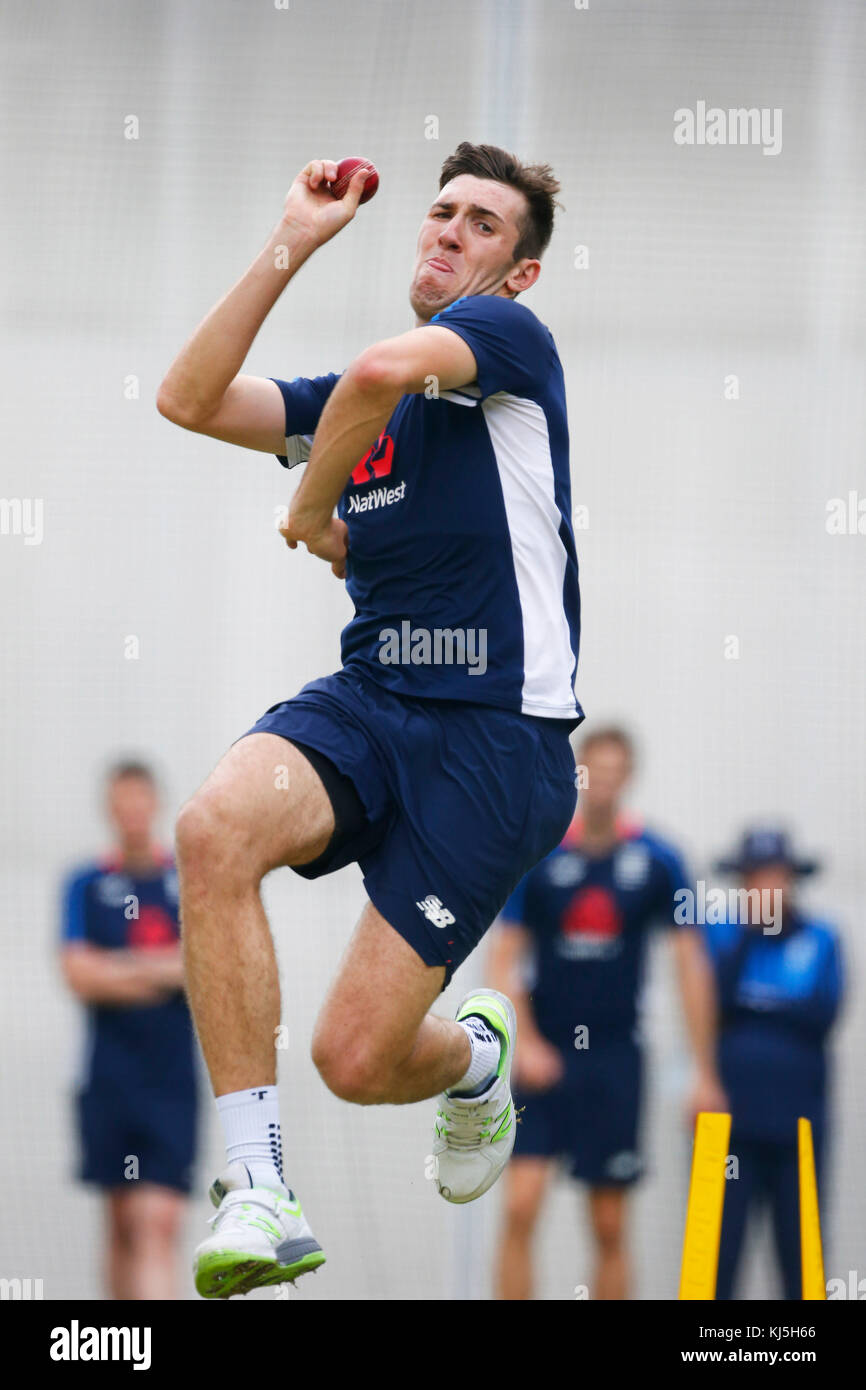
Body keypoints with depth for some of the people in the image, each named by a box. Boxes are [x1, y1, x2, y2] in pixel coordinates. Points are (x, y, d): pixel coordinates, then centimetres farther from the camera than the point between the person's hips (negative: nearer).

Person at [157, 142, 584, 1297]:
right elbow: (189, 400, 10)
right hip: (367, 704, 6)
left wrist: (312, 508, -6)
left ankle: (474, 1055, 31)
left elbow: (388, 369, -22)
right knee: (216, 827, -31)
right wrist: (291, 246, 8)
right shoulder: (359, 403, 20)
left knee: (356, 1059, -11)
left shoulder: (507, 335, -1)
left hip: (496, 737, -6)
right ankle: (257, 1193, -29)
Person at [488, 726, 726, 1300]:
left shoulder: (657, 860, 0)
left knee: (610, 1226, 3)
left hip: (616, 1058, 1)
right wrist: (524, 1042, -14)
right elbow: (503, 961, 0)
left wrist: (705, 1074, 3)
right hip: (544, 1057, -1)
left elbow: (692, 965, 4)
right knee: (522, 1204, -13)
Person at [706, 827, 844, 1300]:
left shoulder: (820, 938, 8)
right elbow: (710, 1000, -8)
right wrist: (746, 933, -10)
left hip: (798, 1117, 1)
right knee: (719, 1240, -5)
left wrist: (756, 1002, -8)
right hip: (730, 1114, -1)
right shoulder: (720, 932, 7)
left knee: (801, 1242, 2)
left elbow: (823, 1013, -3)